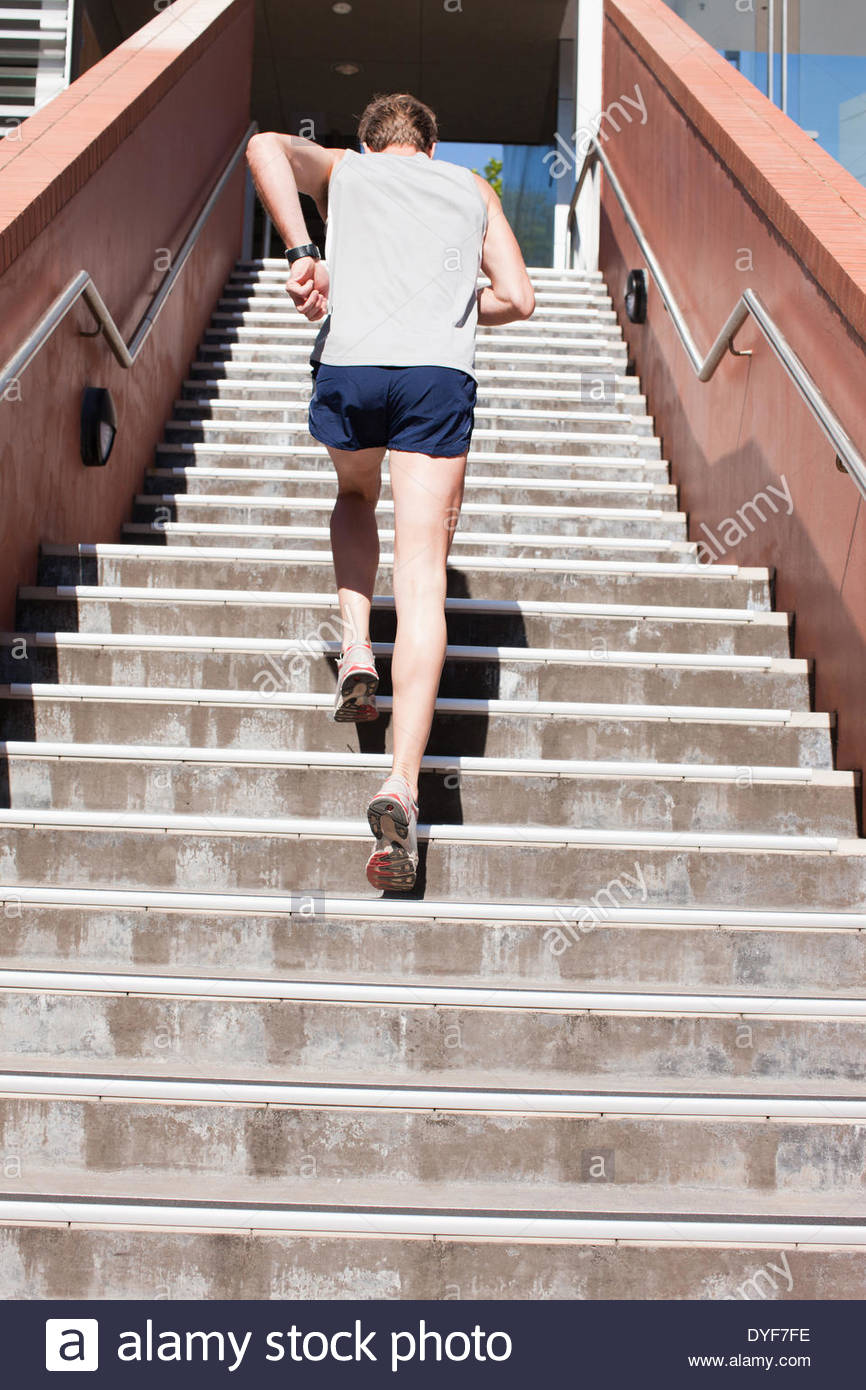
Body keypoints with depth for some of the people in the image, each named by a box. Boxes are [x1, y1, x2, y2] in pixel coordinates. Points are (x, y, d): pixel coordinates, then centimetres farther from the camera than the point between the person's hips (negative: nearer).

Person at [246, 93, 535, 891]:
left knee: (355, 497, 33)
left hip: (348, 365, 1)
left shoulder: (342, 169, 26)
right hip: (439, 374, -1)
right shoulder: (472, 188, 28)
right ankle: (403, 785, -22)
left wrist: (300, 252, 0)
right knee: (422, 577, -7)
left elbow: (266, 146, 4)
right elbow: (518, 298, 17)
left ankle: (356, 651, 13)